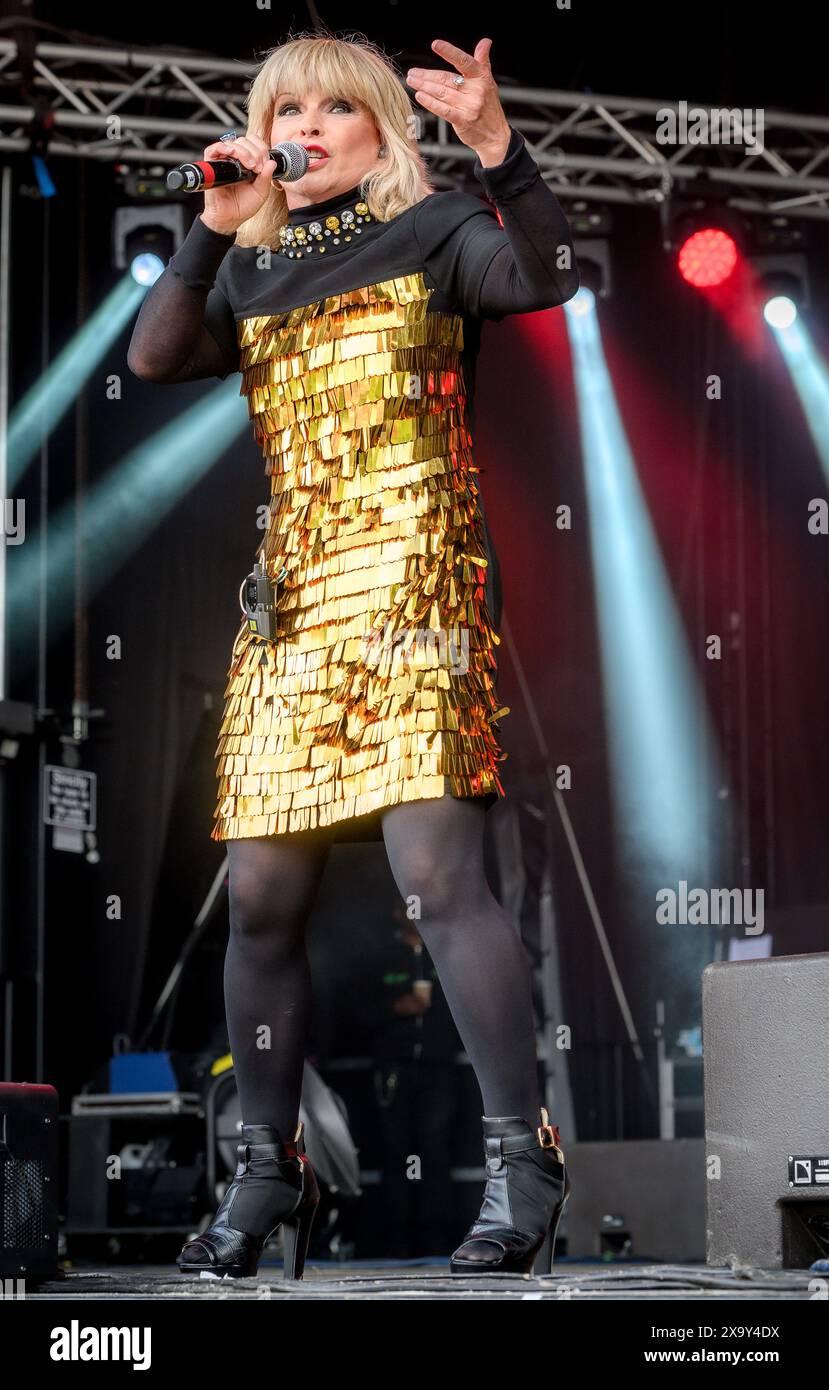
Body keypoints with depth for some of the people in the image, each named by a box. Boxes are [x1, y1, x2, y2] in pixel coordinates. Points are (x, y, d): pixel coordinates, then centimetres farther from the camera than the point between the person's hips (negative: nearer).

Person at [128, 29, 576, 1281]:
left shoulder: (435, 231, 7)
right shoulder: (254, 273, 20)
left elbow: (546, 276, -13)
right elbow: (151, 358, 5)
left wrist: (498, 146, -27)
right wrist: (214, 230, -5)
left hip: (410, 585, -5)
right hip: (287, 601, 5)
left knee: (435, 868, -18)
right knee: (261, 897, 3)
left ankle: (522, 1159, -13)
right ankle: (269, 1170, 15)